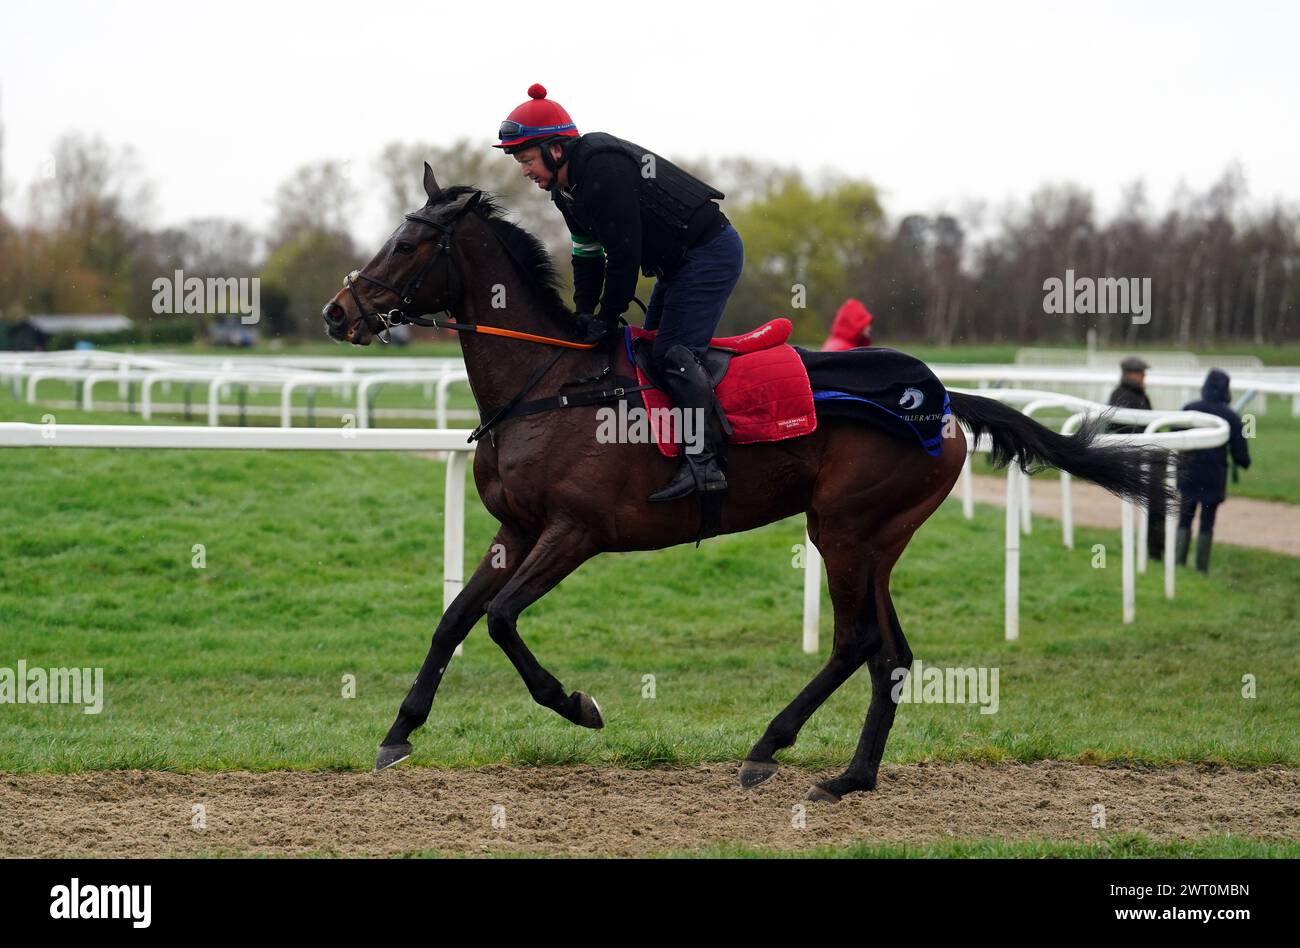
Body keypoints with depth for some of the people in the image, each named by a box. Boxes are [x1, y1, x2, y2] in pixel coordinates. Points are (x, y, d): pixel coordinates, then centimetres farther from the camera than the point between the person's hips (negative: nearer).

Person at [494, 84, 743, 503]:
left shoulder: (604, 168, -25)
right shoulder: (567, 189, 7)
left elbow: (623, 252, -25)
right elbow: (588, 257, 13)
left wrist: (607, 319, -17)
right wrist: (584, 316, 0)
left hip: (711, 251, -11)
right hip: (678, 263, 11)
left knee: (673, 352, -18)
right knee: (649, 352, 13)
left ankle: (705, 461, -21)